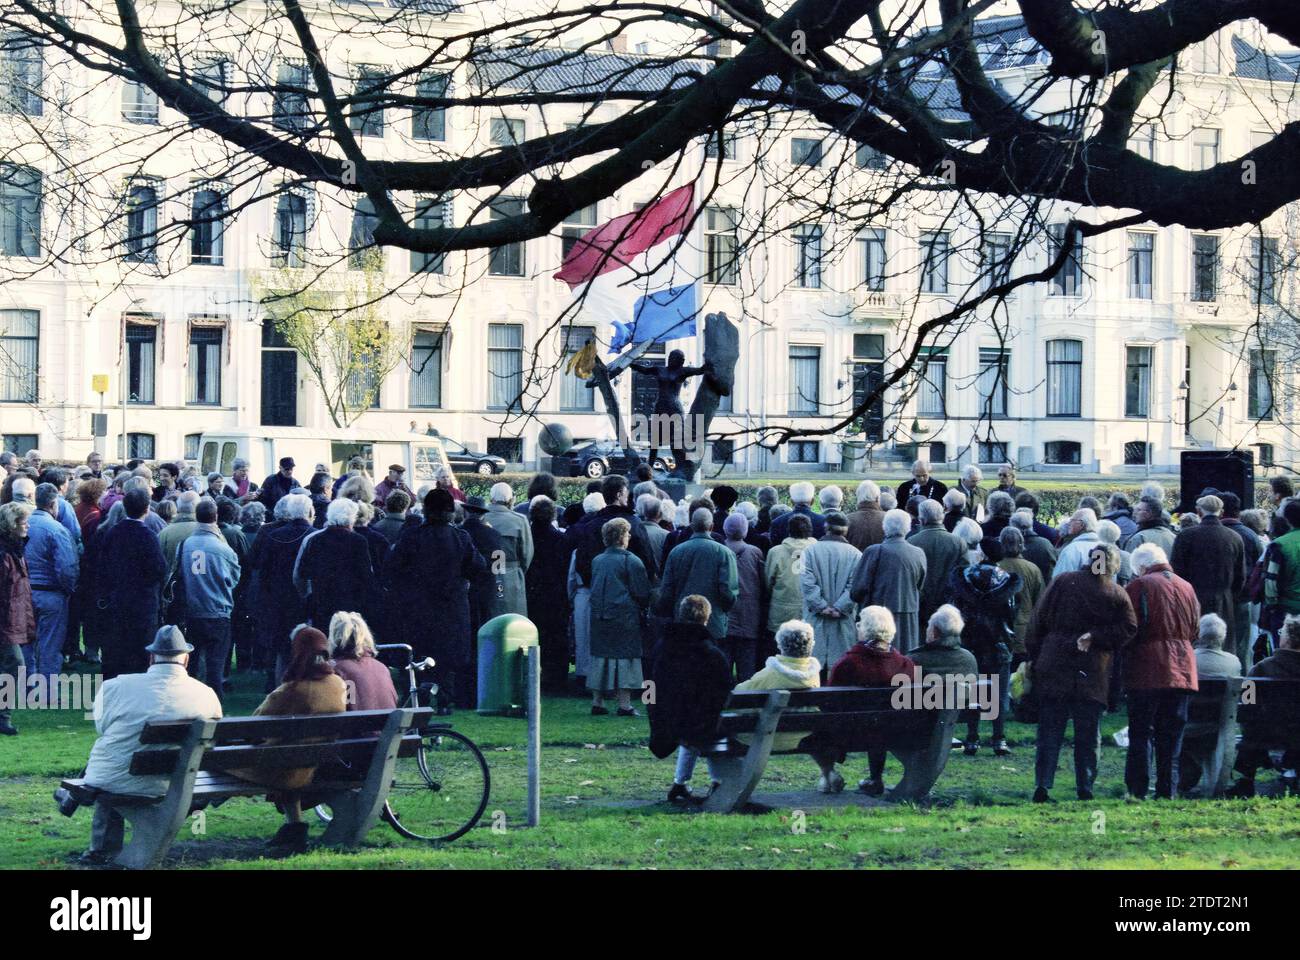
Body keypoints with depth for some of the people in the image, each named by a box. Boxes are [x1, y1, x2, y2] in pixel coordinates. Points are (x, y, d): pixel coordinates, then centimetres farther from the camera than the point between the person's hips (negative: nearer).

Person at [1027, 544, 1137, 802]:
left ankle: (1042, 785, -4)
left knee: (1049, 732, 5)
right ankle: (1084, 788, 7)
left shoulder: (1062, 582, 2)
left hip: (1053, 671, 1)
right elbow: (1128, 629, -7)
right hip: (1092, 674, -1)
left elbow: (1038, 622, 3)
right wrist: (1095, 638, -6)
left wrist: (1034, 656, 9)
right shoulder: (1117, 595, 0)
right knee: (1088, 736, 8)